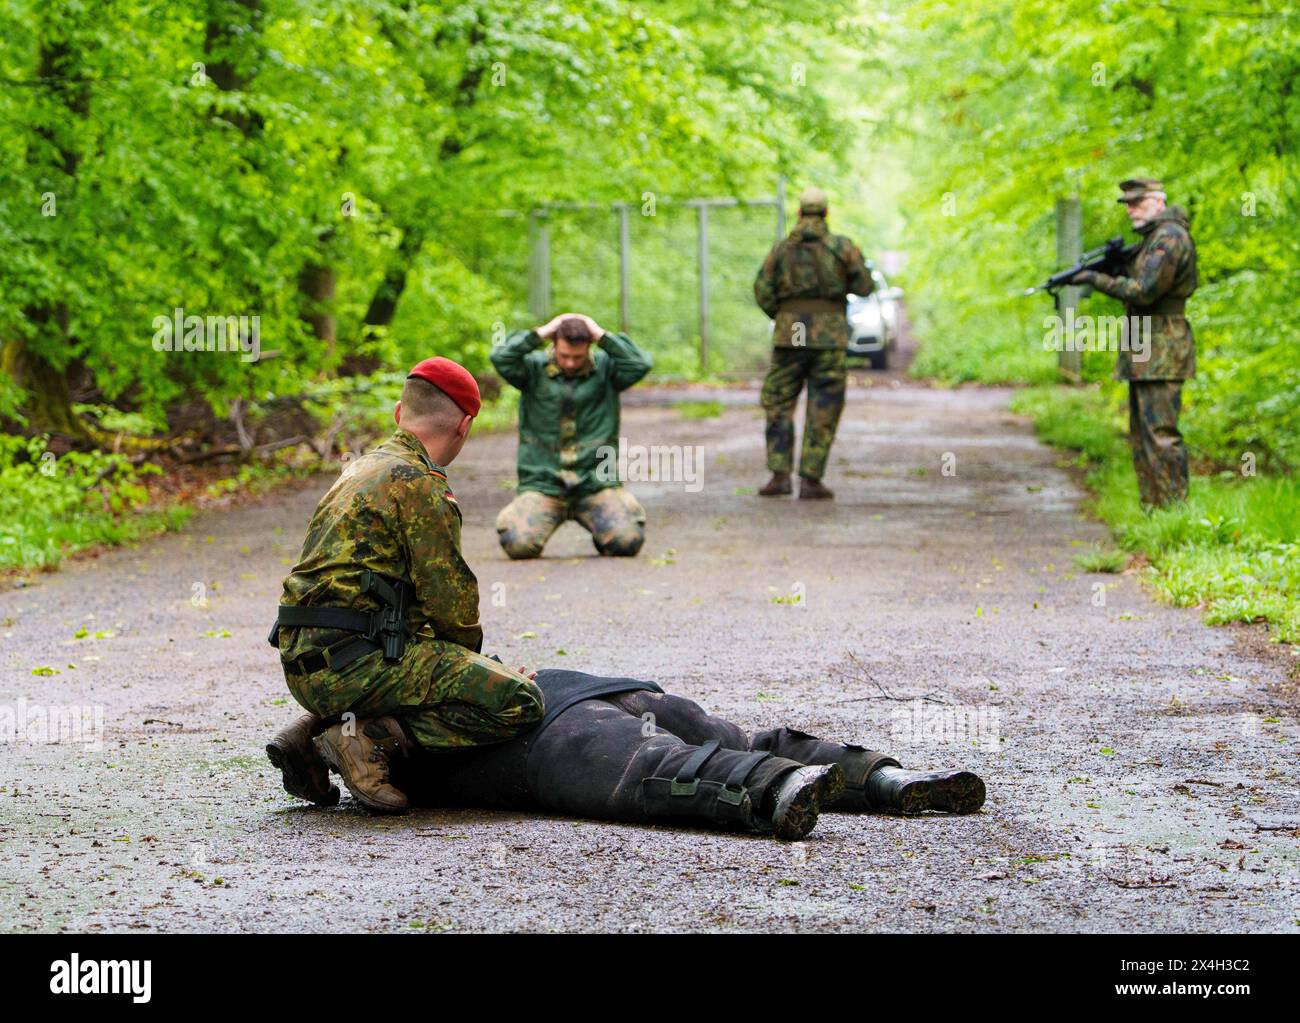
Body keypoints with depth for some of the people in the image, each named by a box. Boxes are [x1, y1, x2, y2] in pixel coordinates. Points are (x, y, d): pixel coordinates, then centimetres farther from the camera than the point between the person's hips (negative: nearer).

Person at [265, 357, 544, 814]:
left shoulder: (359, 471, 23)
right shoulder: (419, 484, -7)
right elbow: (450, 600, -10)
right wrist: (470, 651, 11)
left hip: (305, 665, 9)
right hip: (353, 660, -9)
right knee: (518, 701, -13)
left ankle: (307, 735, 15)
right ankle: (371, 739, -15)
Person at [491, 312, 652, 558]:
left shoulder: (606, 368, 7)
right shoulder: (534, 368, 6)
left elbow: (640, 364, -10)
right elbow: (500, 358, -11)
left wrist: (602, 335, -5)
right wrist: (541, 334, -7)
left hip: (596, 484, 0)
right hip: (542, 483, 0)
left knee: (628, 541, -20)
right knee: (518, 544, -22)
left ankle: (602, 537, 17)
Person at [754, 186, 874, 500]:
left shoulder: (781, 248, 6)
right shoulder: (841, 246, 1)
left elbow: (763, 293, 1)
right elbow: (865, 286, 3)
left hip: (789, 334, 1)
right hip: (830, 337, -1)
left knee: (777, 403, 10)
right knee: (823, 410, 3)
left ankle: (779, 475, 0)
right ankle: (810, 480, -2)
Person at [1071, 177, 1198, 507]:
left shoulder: (1170, 238, -13)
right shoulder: (1154, 238, 19)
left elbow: (1144, 291, -21)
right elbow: (1135, 283, 23)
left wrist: (1096, 279, -13)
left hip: (1161, 354, -11)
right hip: (1144, 356, 11)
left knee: (1161, 434, -11)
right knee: (1141, 435, 12)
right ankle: (1152, 508, 16)